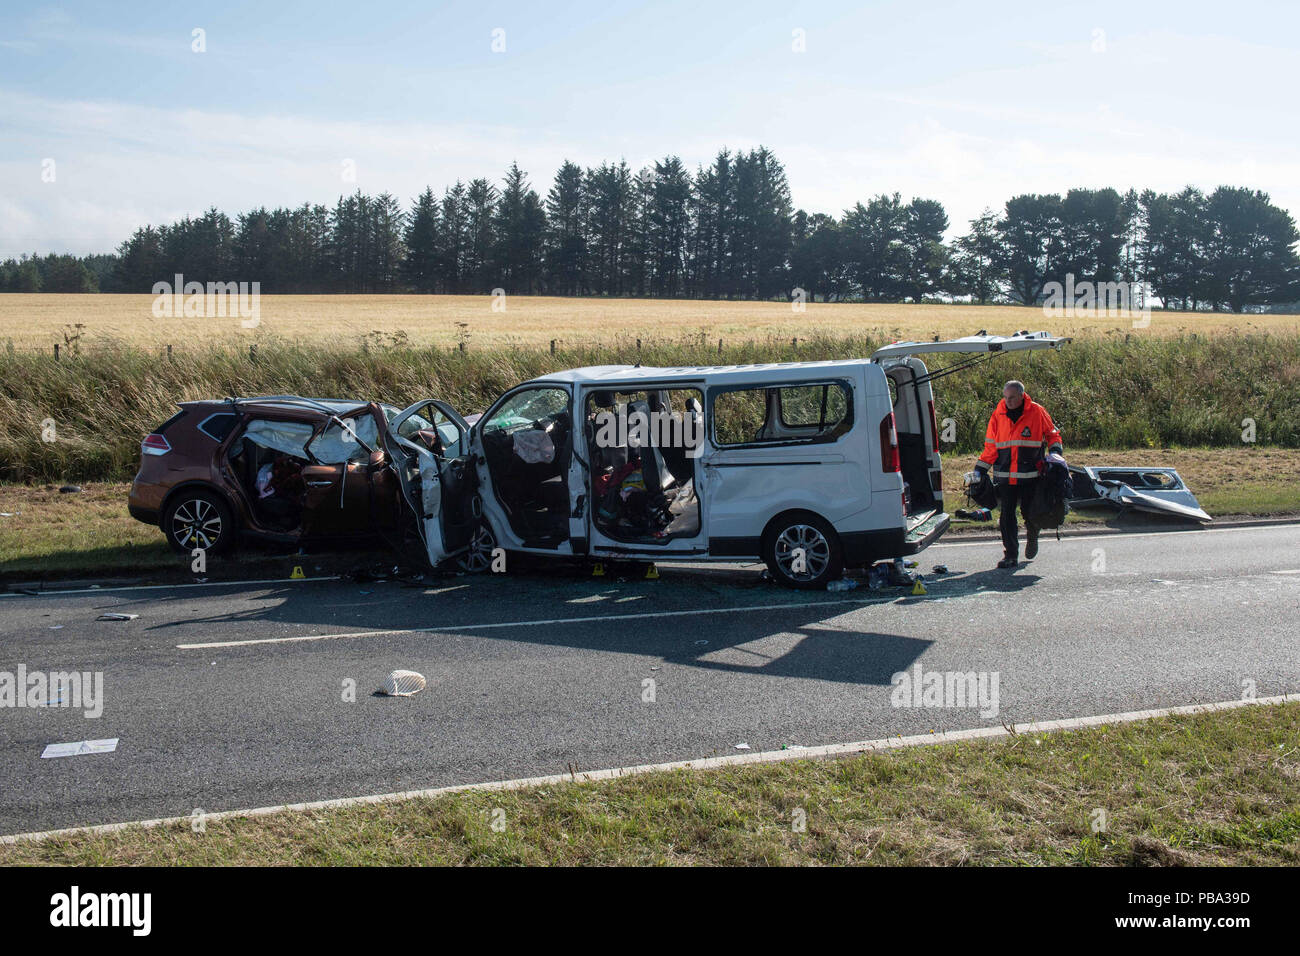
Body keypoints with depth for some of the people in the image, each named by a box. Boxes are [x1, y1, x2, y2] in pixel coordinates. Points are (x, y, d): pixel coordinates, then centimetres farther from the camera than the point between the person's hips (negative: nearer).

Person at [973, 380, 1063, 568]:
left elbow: (1052, 434, 11)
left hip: (1030, 475, -2)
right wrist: (980, 469, 7)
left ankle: (1032, 537, 38)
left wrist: (1055, 451, -6)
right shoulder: (998, 415, 5)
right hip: (1004, 476, 2)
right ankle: (1010, 555, 6)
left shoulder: (1037, 413, -2)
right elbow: (990, 447, 10)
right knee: (1006, 516, -2)